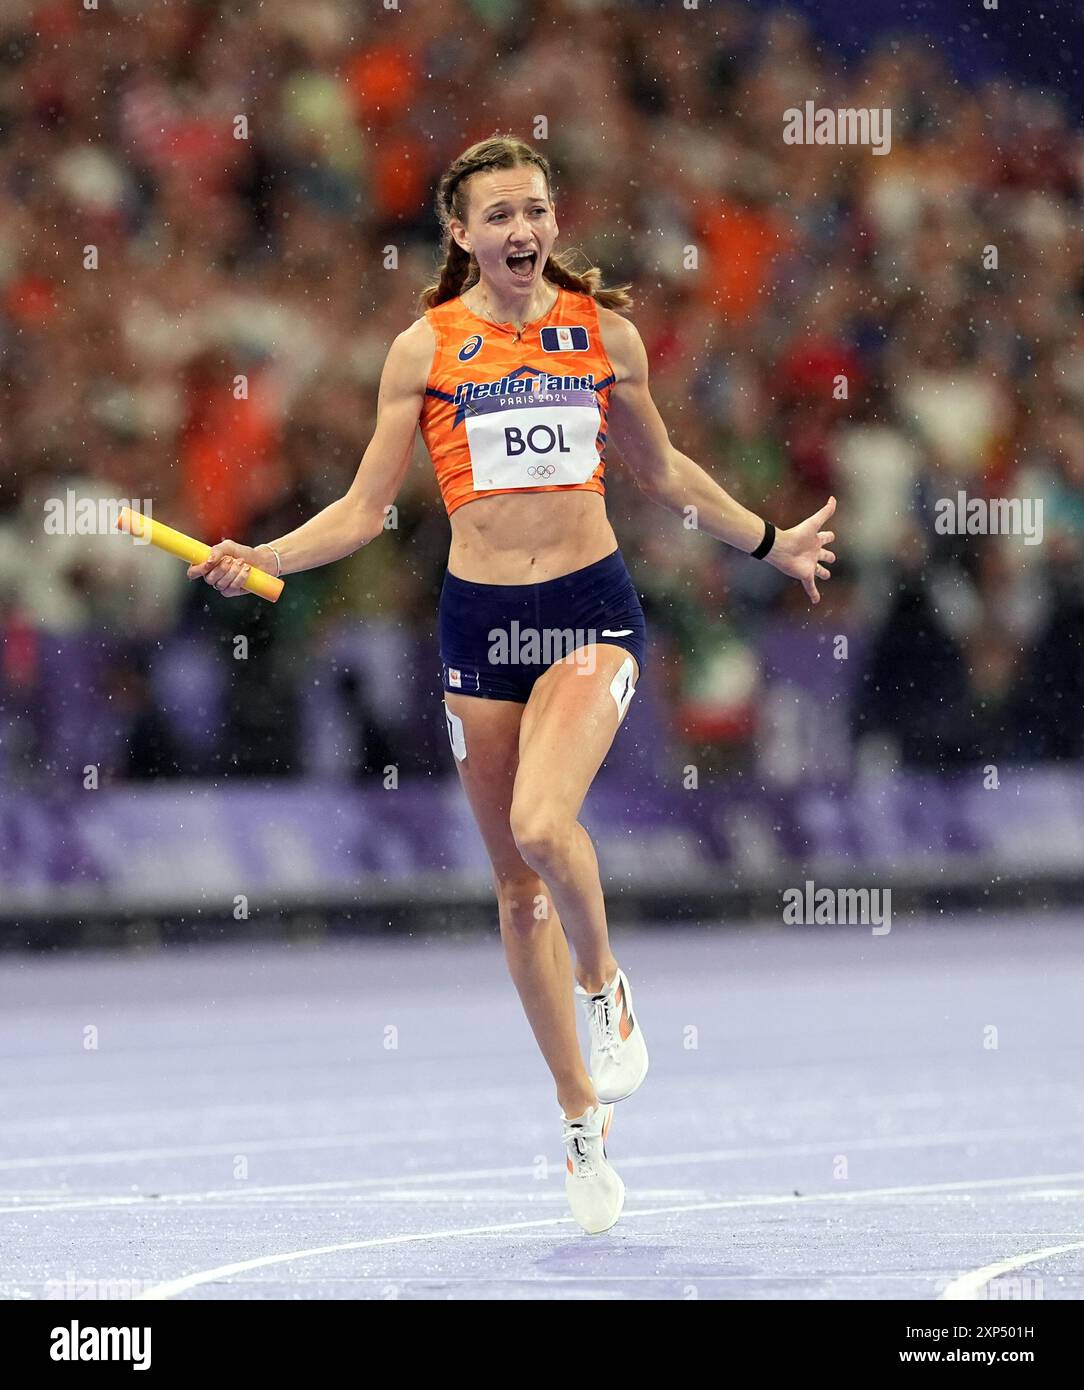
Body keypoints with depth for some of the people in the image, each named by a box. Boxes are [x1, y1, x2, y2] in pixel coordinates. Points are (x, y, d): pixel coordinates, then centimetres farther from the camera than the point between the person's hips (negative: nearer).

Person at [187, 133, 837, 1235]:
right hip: (479, 617, 1)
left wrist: (767, 543, 27)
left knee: (543, 823, -27)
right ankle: (581, 1114, 20)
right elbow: (365, 509, 4)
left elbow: (658, 467, 20)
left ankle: (606, 985, 3)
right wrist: (258, 560, -11)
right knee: (517, 885, 6)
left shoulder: (603, 330, 3)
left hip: (591, 607, -1)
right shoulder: (426, 348, 0)